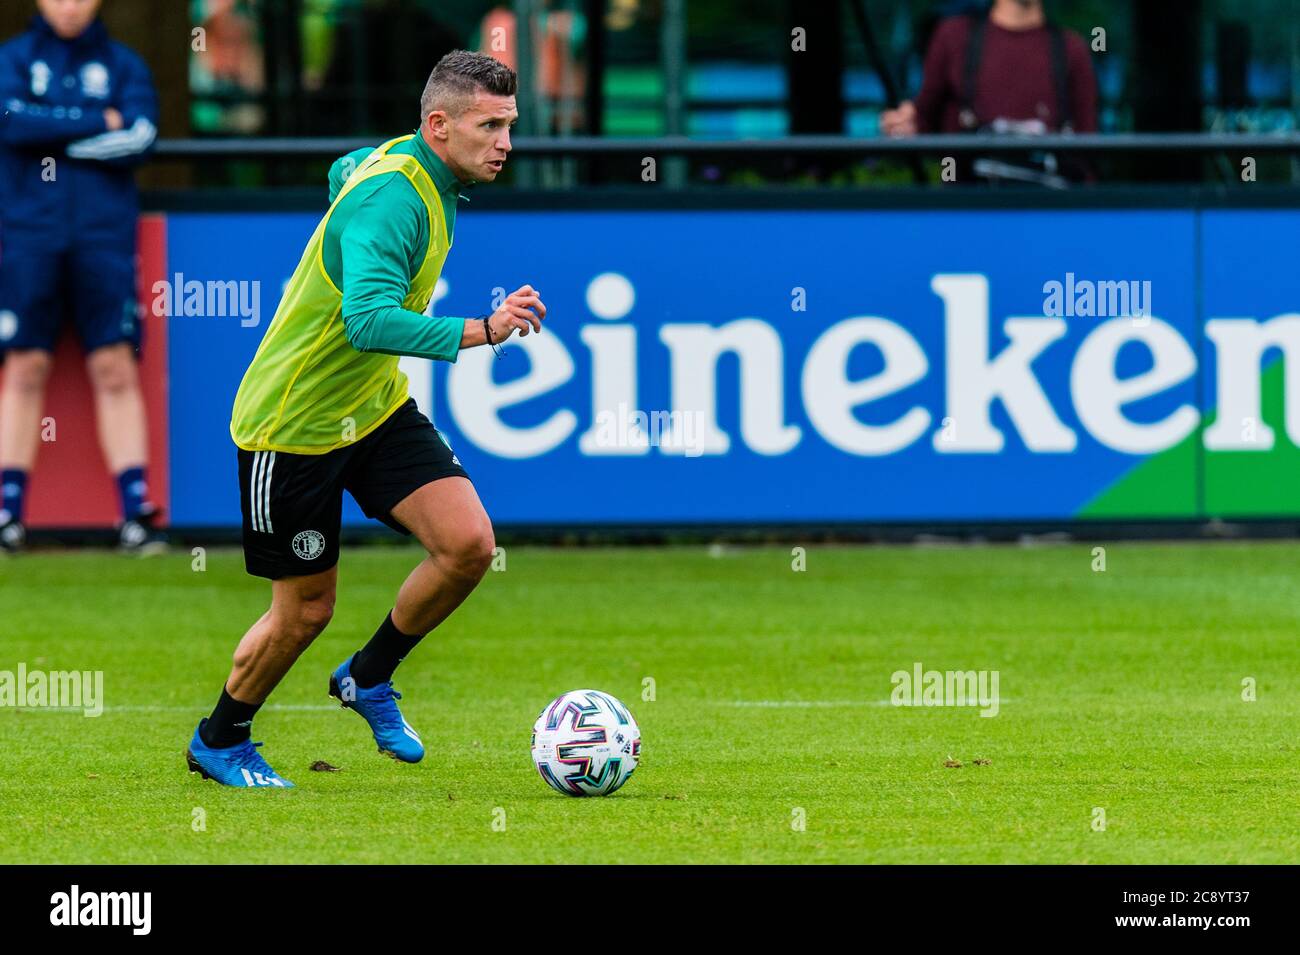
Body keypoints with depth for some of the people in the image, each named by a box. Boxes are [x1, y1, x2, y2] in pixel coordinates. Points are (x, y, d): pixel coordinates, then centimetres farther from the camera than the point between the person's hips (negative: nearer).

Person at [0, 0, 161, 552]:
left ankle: (136, 509, -9)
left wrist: (52, 132, -7)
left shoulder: (123, 66, 12)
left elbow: (139, 140, -4)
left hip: (105, 235, 0)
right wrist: (99, 123, -8)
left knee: (115, 367, -6)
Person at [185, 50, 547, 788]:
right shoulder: (390, 197, -29)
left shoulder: (422, 174, 0)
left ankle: (369, 677, 14)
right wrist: (482, 331, -52)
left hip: (376, 406, 8)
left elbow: (343, 171, 23)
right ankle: (219, 741, 29)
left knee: (469, 544, -10)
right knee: (306, 610, 3)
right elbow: (370, 322, -42)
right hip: (293, 424, -8)